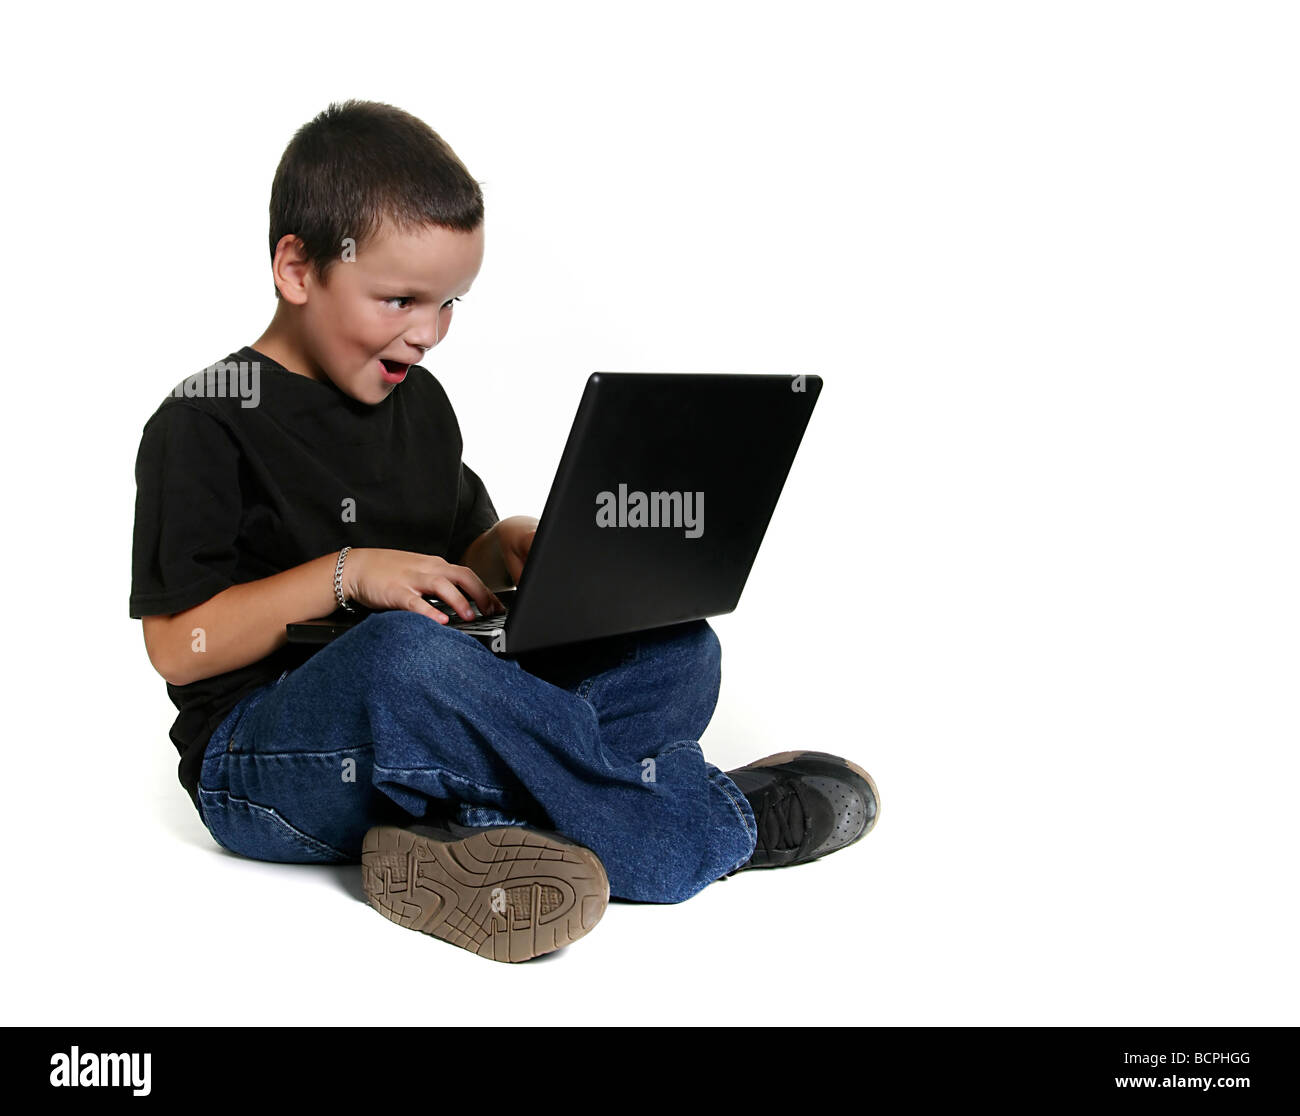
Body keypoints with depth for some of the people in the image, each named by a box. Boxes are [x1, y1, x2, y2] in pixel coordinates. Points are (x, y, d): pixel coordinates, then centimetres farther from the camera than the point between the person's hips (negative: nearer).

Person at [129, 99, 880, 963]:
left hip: (423, 721, 7)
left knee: (678, 651, -9)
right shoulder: (203, 424, -7)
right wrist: (345, 575, -20)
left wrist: (505, 551, 0)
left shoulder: (418, 401, 14)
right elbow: (176, 646, -13)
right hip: (265, 759, -6)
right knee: (405, 654, -41)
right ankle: (717, 825, -25)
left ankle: (469, 836, -34)